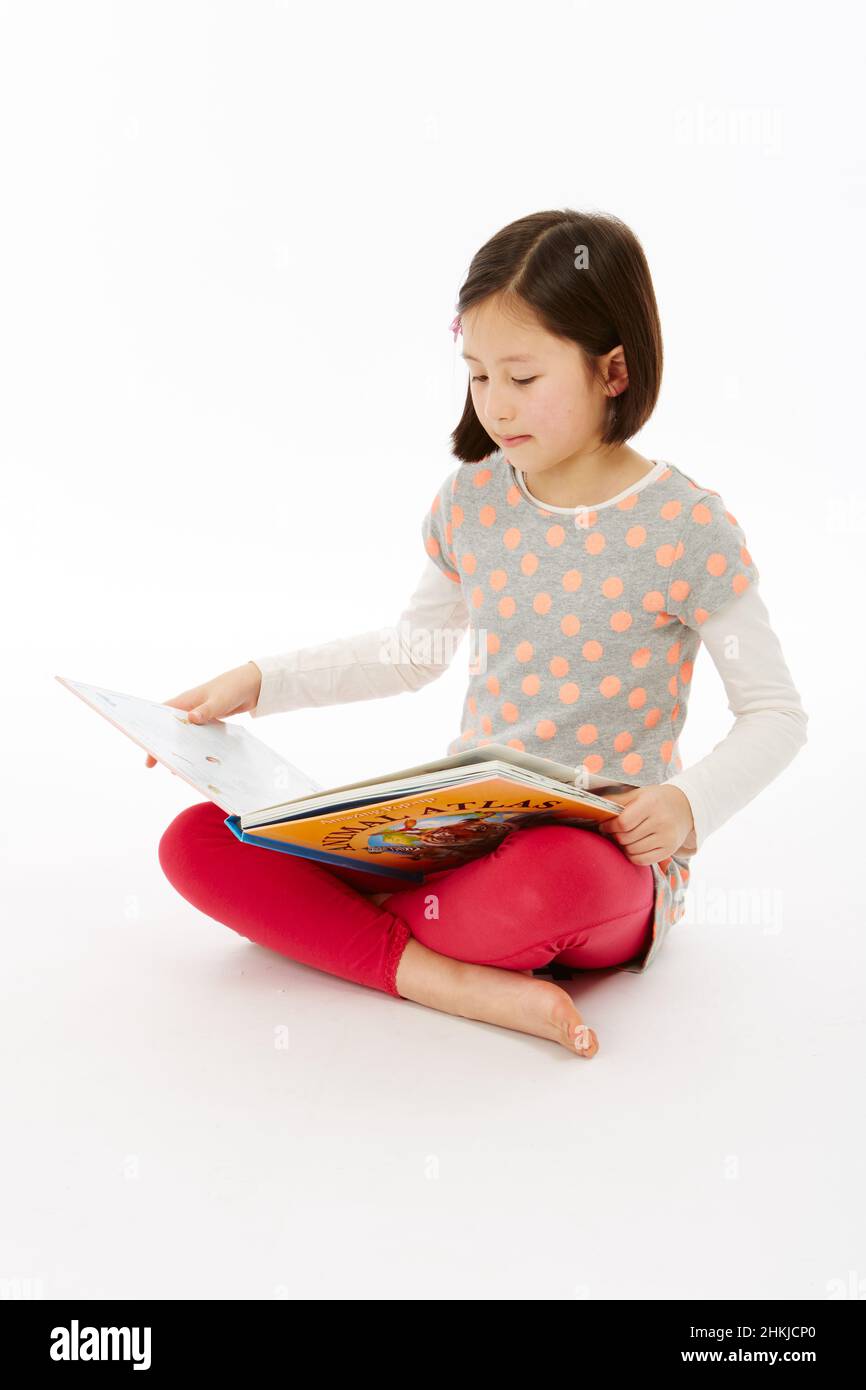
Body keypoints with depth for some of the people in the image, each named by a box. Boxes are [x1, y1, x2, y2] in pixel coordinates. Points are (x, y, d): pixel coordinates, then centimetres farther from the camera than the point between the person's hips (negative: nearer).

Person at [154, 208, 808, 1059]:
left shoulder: (685, 526, -10)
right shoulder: (471, 501, 4)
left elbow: (777, 714, -4)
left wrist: (690, 804, -23)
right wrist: (261, 683, 10)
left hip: (605, 853, -4)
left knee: (552, 877, -43)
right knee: (197, 841, -11)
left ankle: (339, 928, -13)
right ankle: (451, 982, -24)